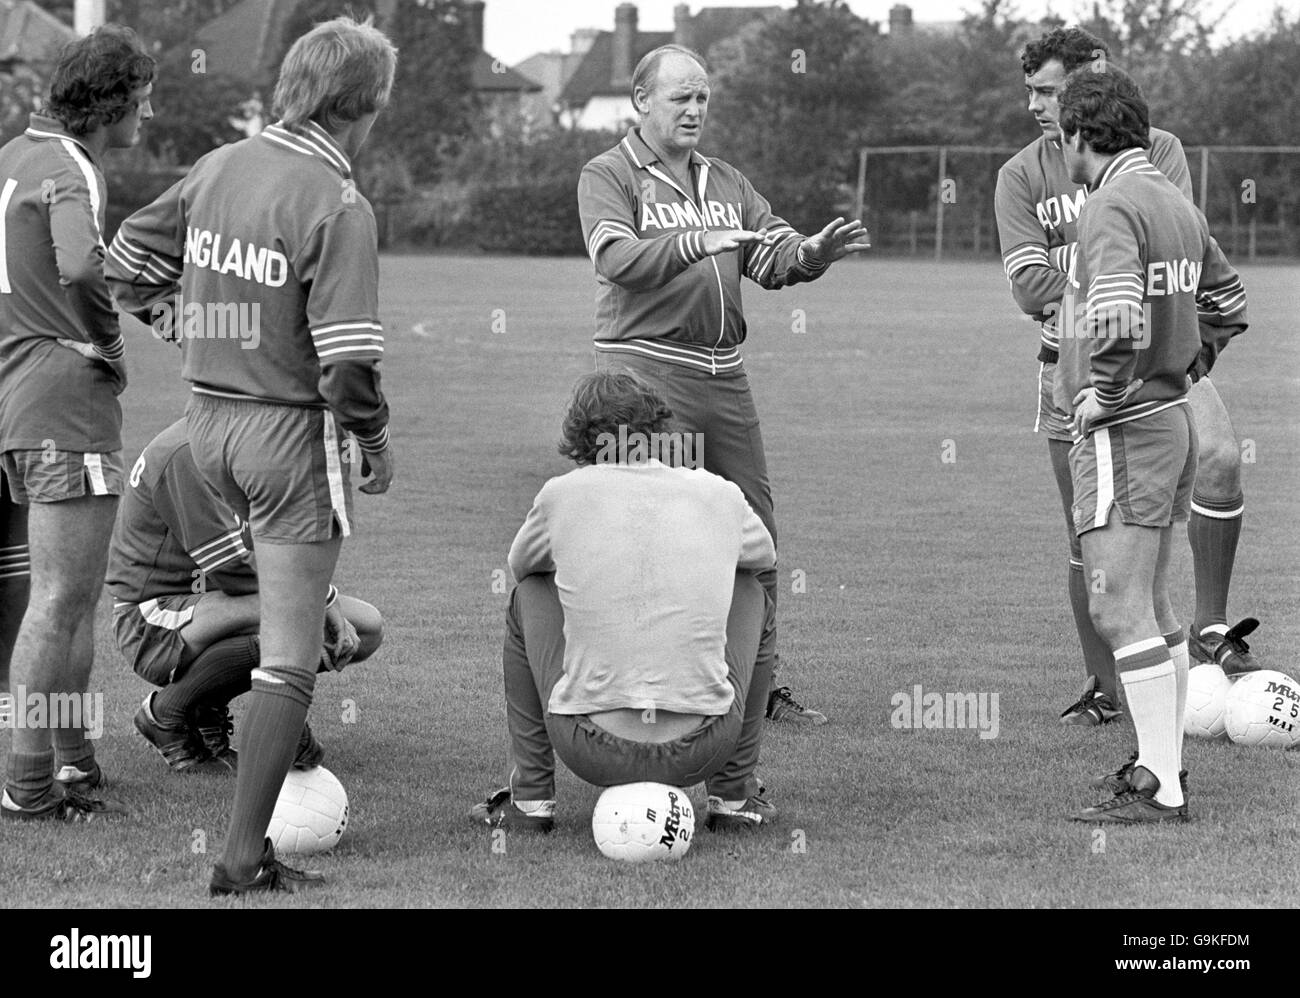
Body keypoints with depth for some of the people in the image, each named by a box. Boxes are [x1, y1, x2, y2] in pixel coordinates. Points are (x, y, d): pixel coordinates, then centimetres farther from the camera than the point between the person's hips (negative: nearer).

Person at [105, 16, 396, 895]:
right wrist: (376, 444, -5)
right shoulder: (337, 207, -18)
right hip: (292, 429, -7)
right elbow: (348, 359, -21)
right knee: (289, 663, -1)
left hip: (208, 419, 7)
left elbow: (127, 261, 12)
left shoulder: (221, 166, 2)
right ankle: (245, 857, -2)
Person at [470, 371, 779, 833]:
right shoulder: (720, 495, 4)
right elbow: (765, 555, 29)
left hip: (590, 750, -1)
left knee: (529, 598, 24)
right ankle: (734, 795, 27)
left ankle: (530, 798, 23)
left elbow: (520, 564, 23)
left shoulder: (563, 493, 0)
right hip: (702, 752, 1)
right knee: (753, 596, 27)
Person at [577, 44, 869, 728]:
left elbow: (772, 259, 11)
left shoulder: (726, 183, 19)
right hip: (643, 370, -6)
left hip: (723, 377, 6)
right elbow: (615, 256, -17)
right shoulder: (609, 176, 0)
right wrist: (696, 242, -28)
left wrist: (814, 253, -11)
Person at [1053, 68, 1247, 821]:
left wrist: (1103, 399, -17)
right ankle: (1167, 762, 21)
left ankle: (1159, 789, -9)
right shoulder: (1178, 204, 11)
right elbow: (1229, 307, 22)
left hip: (1123, 431, -9)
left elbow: (1118, 323, -30)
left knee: (1121, 613, -8)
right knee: (1154, 608, 16)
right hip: (1174, 418, 9)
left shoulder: (1112, 207, -17)